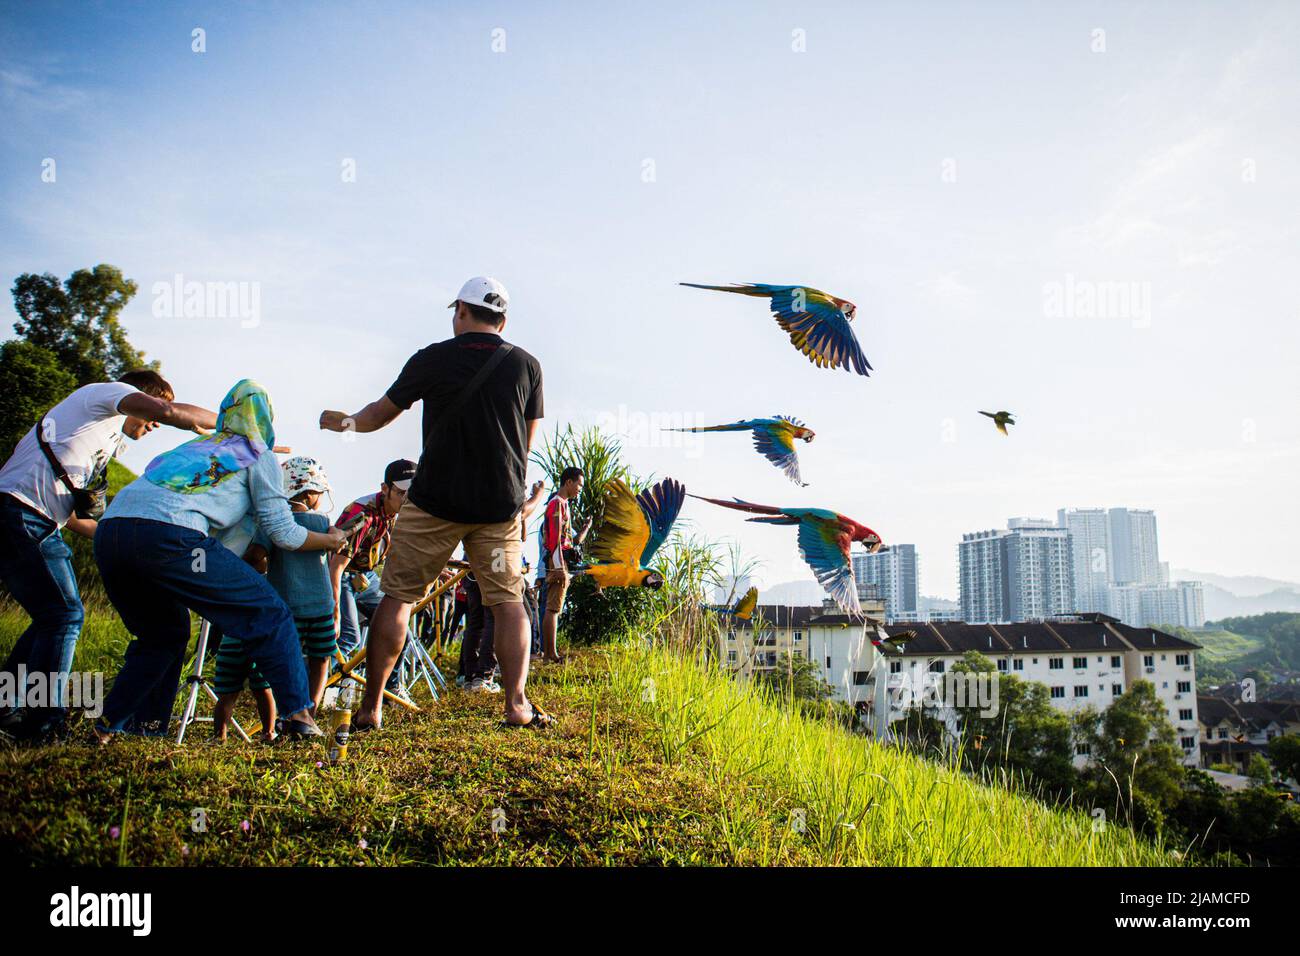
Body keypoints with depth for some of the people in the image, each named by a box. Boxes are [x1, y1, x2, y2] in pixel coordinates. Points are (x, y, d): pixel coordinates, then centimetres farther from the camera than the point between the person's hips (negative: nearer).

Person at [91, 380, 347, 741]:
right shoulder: (258, 454, 17)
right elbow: (283, 533, 15)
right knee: (268, 613, 6)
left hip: (108, 530, 7)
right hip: (167, 532, -7)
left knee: (164, 634, 29)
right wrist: (331, 539, 32)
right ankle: (298, 714, 1)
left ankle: (111, 724, 23)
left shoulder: (196, 445, 34)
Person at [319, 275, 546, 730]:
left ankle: (370, 707, 8)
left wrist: (345, 421, 31)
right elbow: (528, 437, 11)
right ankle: (516, 704, -3)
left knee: (397, 596, 7)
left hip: (435, 500, -2)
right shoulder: (526, 365, 4)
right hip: (500, 505, 2)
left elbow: (382, 412, 10)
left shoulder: (434, 358, -2)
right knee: (508, 601, 8)